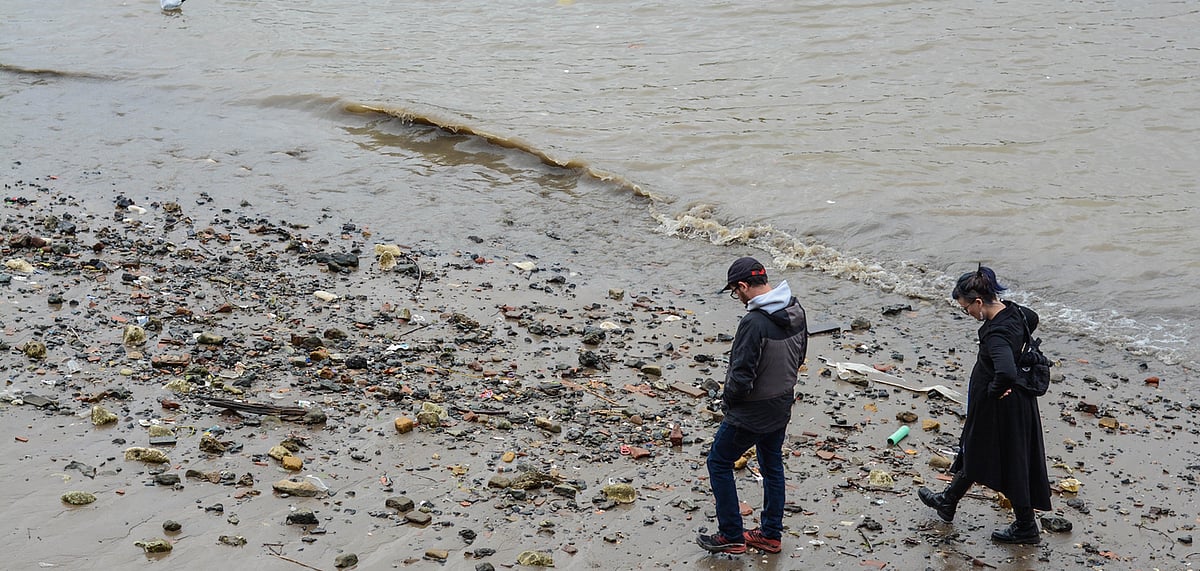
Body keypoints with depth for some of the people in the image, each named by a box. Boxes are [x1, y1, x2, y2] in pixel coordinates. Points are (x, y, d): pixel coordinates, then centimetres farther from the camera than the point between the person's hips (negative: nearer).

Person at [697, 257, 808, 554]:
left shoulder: (754, 323, -29)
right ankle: (771, 535, 32)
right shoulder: (796, 311, -2)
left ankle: (731, 536, 14)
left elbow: (741, 376, -26)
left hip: (751, 413, -8)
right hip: (782, 406, 8)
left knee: (719, 463, 9)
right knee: (772, 466, 21)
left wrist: (727, 401, -7)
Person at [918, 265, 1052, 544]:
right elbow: (1032, 318, 19)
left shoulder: (997, 334, -33)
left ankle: (1026, 527, 26)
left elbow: (1006, 373, -49)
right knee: (973, 451, 25)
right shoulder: (1011, 310, -5)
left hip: (999, 407, -10)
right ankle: (947, 502, 45)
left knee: (1009, 463, 9)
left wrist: (995, 390, -27)